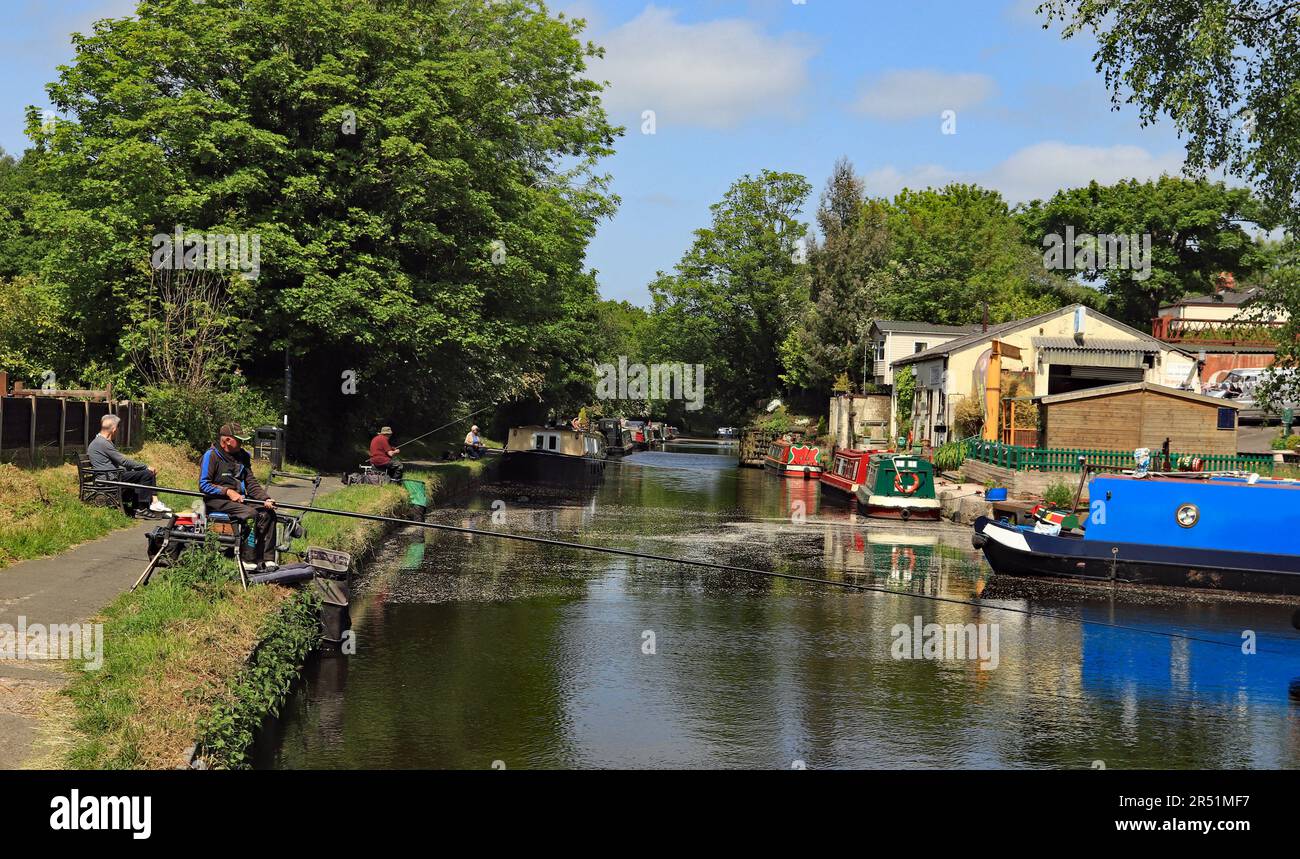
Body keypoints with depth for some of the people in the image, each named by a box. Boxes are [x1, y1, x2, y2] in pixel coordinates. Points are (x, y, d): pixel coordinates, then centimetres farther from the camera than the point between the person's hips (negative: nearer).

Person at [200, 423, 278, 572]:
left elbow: (251, 483, 12)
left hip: (239, 498, 7)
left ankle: (265, 559, -14)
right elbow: (204, 485, -12)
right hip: (217, 501, -7)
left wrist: (265, 498, -4)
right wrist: (228, 492, -19)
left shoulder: (242, 456, 13)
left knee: (267, 513, -13)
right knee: (250, 513, -29)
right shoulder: (211, 456, -8)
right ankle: (248, 559, -23)